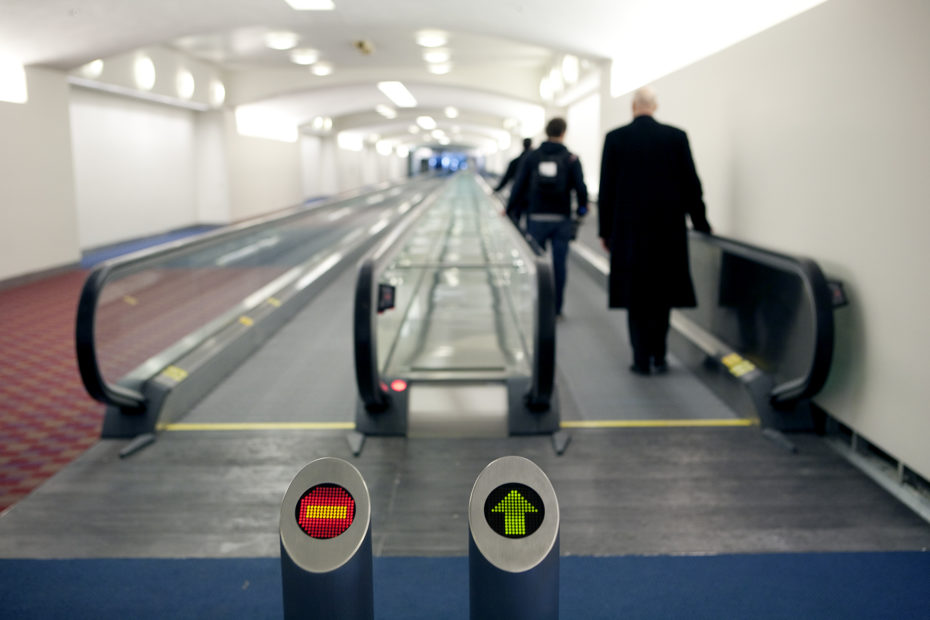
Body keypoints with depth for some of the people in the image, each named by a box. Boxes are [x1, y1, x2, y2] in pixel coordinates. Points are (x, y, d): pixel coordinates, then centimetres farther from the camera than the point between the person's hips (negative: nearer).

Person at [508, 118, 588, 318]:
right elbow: (580, 188, -4)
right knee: (559, 264, 4)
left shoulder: (532, 157, 3)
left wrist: (508, 209, 14)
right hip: (561, 220, -1)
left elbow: (519, 186, 3)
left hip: (536, 219, 1)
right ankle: (556, 309, 7)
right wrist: (582, 208, 14)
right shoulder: (571, 159, -1)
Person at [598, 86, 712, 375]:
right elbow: (691, 184, 3)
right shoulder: (677, 137, 0)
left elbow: (606, 189, -1)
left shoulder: (615, 138, -2)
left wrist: (605, 230, 7)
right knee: (662, 292, 12)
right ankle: (658, 356, 12)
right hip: (668, 229, 1)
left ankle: (642, 359, 6)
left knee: (635, 294, 6)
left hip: (629, 229, -1)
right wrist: (700, 223, 13)